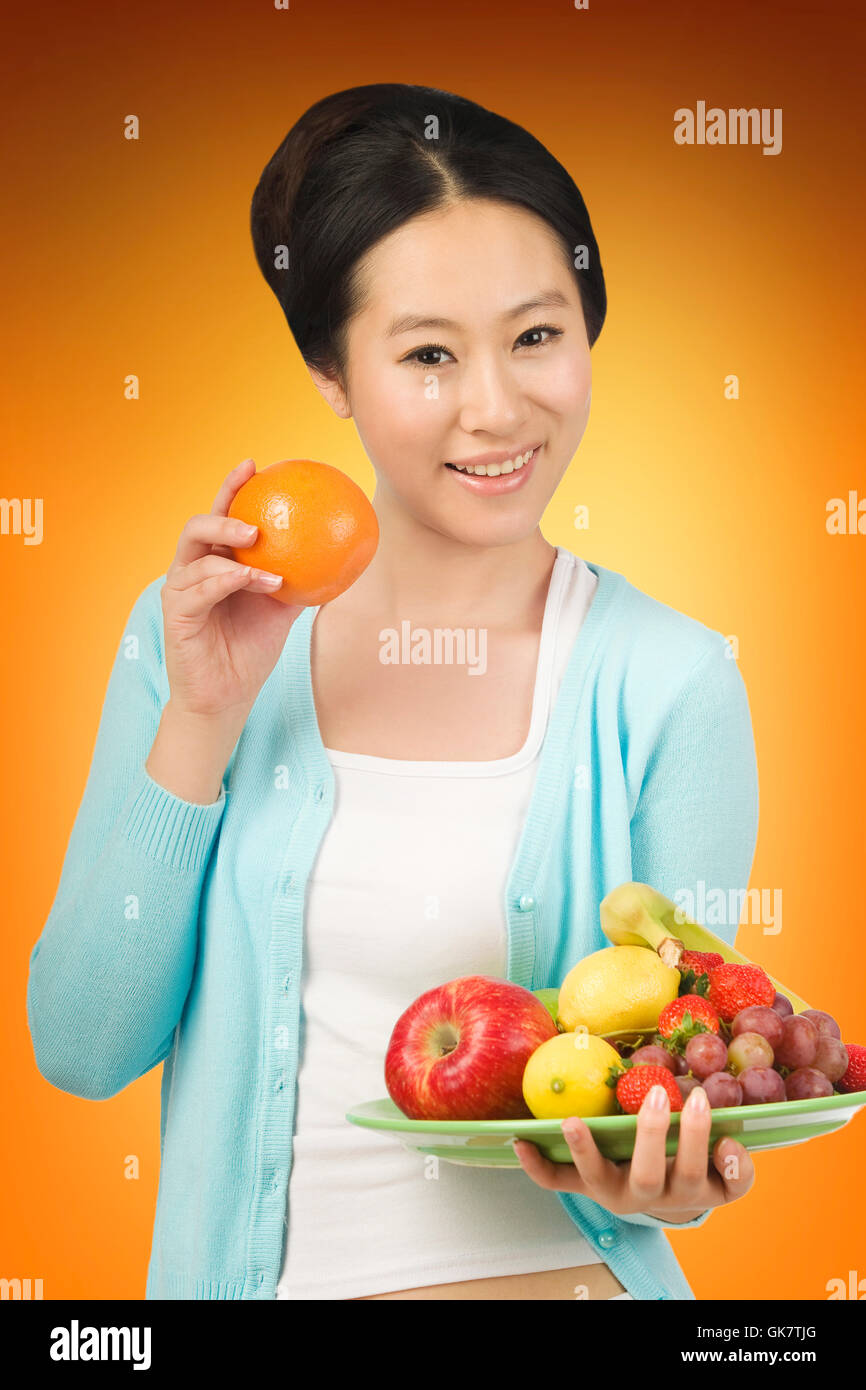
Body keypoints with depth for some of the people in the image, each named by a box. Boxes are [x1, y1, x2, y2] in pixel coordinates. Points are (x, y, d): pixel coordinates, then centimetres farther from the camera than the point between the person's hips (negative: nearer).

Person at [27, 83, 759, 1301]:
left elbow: (673, 1096, -6)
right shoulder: (194, 636, -6)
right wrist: (202, 723, -16)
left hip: (554, 1270, -2)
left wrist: (652, 1180, -27)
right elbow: (81, 1050, -8)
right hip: (244, 1270, 2)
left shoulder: (669, 684, -12)